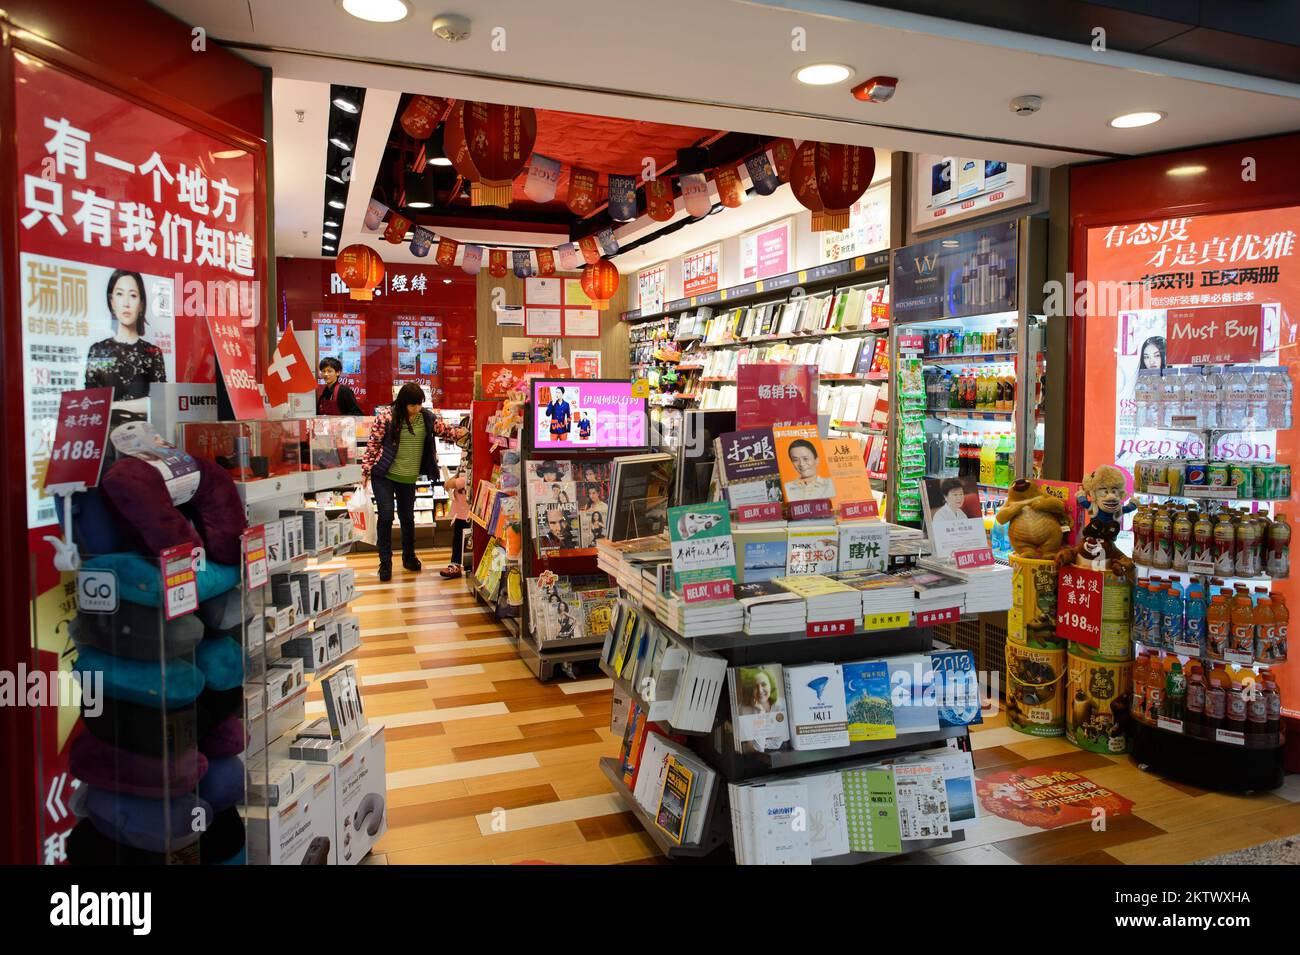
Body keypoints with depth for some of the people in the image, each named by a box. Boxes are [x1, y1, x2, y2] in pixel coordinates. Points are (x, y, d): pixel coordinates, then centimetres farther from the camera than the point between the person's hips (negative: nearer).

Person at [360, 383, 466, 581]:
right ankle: (385, 563, 10)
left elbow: (446, 431, 4)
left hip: (408, 478, 3)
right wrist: (365, 471, -7)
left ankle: (409, 557, 34)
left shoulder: (427, 418, -2)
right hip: (383, 475, -3)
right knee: (385, 516, -4)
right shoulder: (386, 416, -13)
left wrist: (464, 432, -17)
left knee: (407, 518, 13)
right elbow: (373, 444, -7)